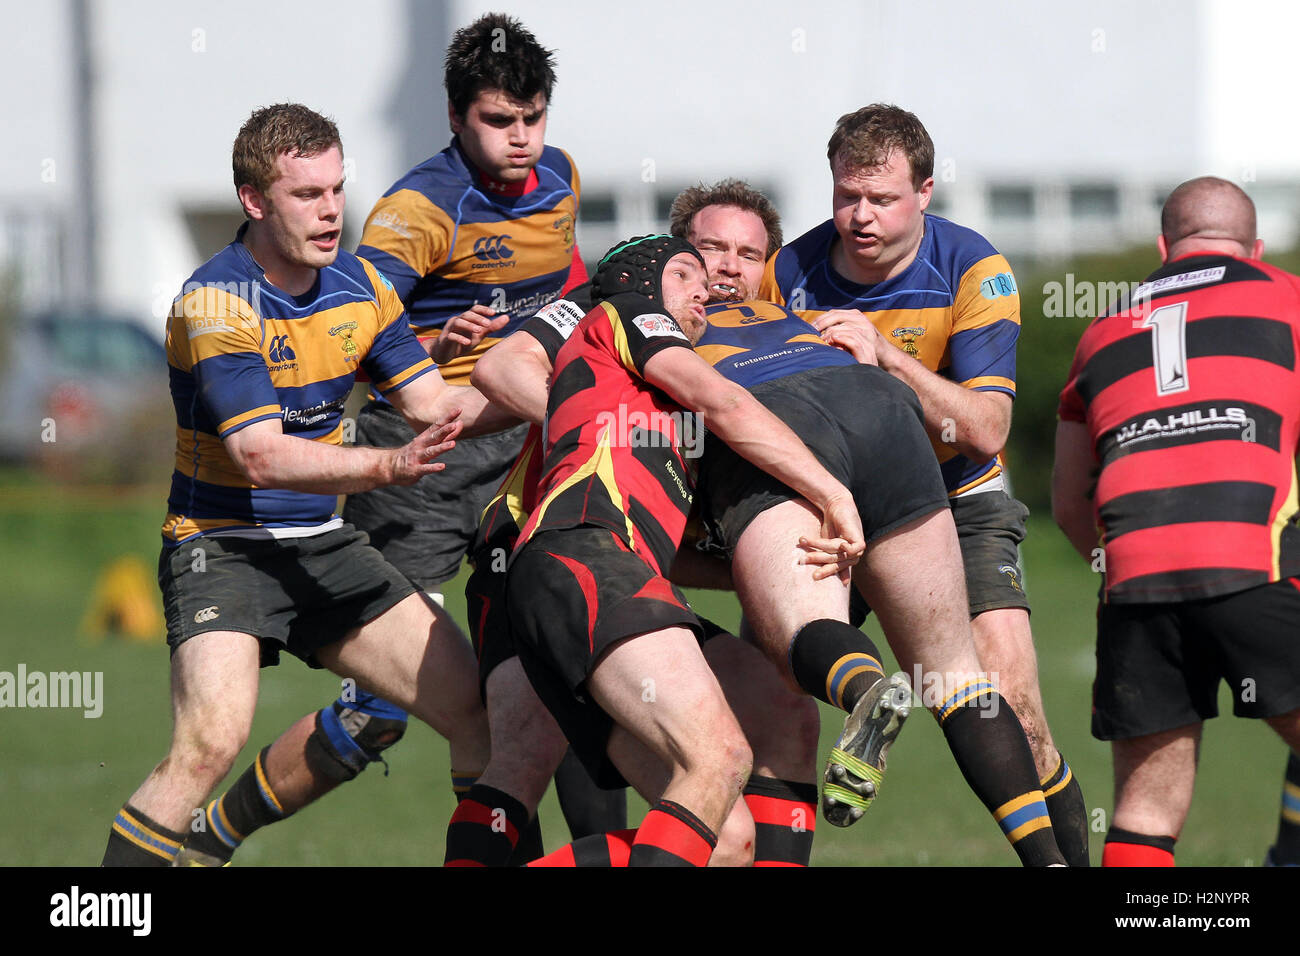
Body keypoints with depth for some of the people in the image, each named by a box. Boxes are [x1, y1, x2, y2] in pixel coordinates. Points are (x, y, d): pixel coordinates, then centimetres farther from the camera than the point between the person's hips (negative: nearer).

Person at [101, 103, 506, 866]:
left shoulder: (358, 284, 4)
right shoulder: (214, 303, -18)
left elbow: (432, 401, 9)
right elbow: (261, 457, -26)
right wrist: (388, 466, -38)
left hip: (325, 545, 7)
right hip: (222, 545, -7)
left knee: (477, 708, -1)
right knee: (212, 739, -28)